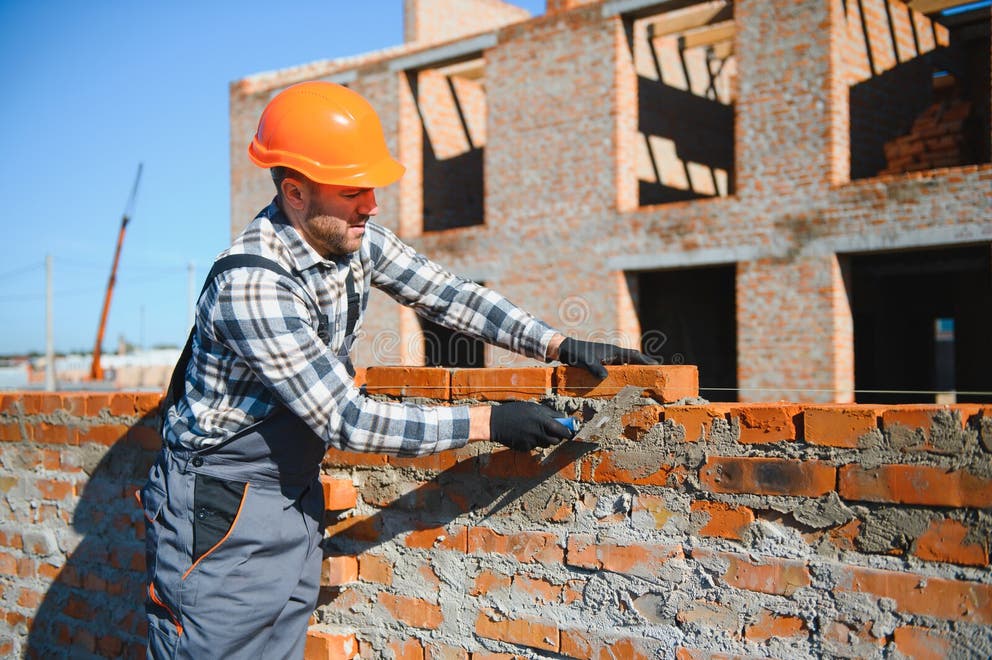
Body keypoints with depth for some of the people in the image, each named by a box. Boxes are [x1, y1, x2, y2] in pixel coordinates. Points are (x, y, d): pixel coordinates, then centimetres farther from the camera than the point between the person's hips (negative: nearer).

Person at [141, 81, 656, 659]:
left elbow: (446, 295, 6)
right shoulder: (251, 284, -27)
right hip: (221, 512, -7)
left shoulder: (357, 239, -3)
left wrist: (558, 344, -5)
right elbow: (346, 420, -26)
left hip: (296, 498, 7)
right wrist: (487, 422, -23)